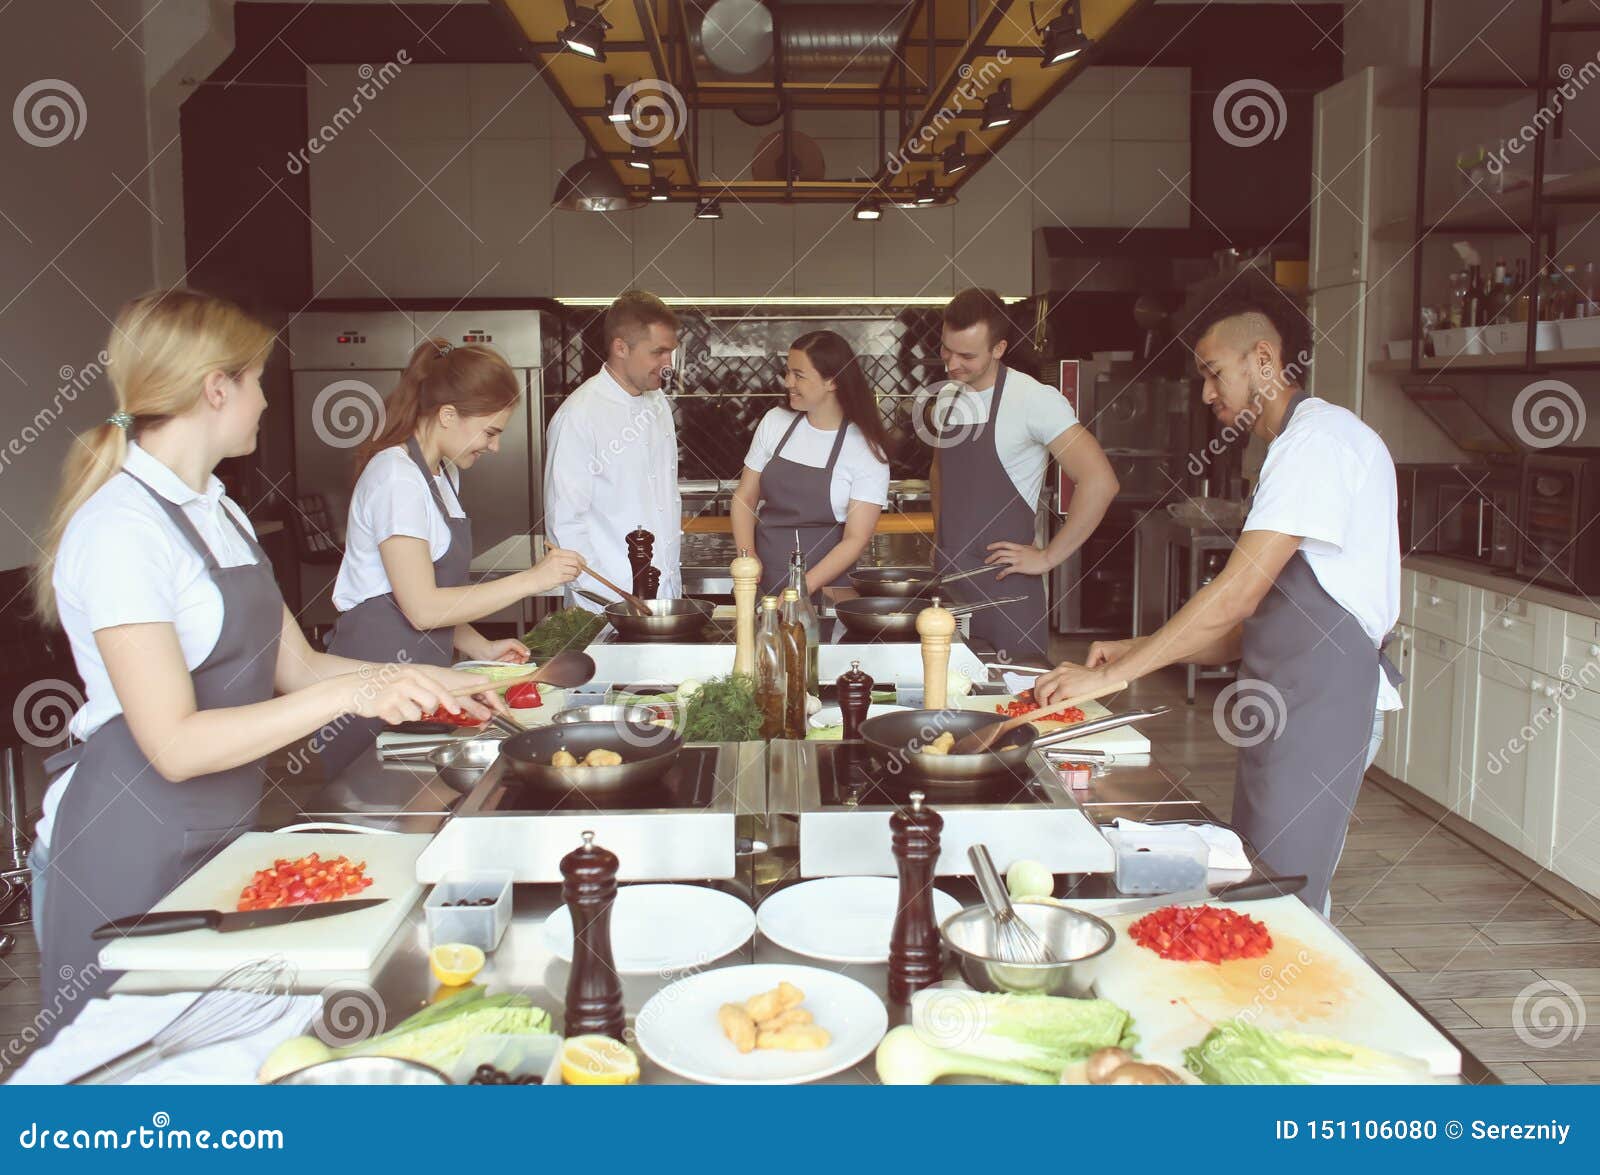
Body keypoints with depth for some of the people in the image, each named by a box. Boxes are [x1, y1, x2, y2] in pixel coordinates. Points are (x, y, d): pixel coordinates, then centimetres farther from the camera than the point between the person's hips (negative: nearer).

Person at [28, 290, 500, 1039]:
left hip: (221, 834, 9)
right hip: (127, 855, -8)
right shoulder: (122, 527, -19)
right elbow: (175, 745, -23)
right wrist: (350, 693, -29)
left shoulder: (218, 513, 10)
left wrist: (428, 683, 6)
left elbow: (293, 667, 13)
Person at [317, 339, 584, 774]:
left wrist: (479, 647, 4)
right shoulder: (396, 477, -16)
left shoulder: (443, 473, 14)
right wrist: (531, 580, -20)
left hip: (418, 672, 9)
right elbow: (421, 607, -22)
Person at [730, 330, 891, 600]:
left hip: (823, 588, -3)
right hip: (761, 584, 3)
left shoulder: (866, 451, -5)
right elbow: (744, 497, 11)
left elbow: (856, 540, -8)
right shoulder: (775, 422, 7)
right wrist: (747, 556, -6)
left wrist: (802, 590, -18)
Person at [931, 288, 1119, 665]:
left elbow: (1100, 482, -20)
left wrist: (1048, 557, -14)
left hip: (1005, 584, -6)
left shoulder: (1034, 400, -14)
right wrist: (938, 542, 15)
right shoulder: (946, 399, 9)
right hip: (946, 577, 7)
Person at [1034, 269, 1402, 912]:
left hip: (1319, 704, -10)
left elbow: (1238, 593, -22)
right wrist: (1139, 651, 7)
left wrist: (1109, 675, -20)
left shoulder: (1320, 438, -13)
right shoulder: (1296, 447, 20)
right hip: (1287, 702, 10)